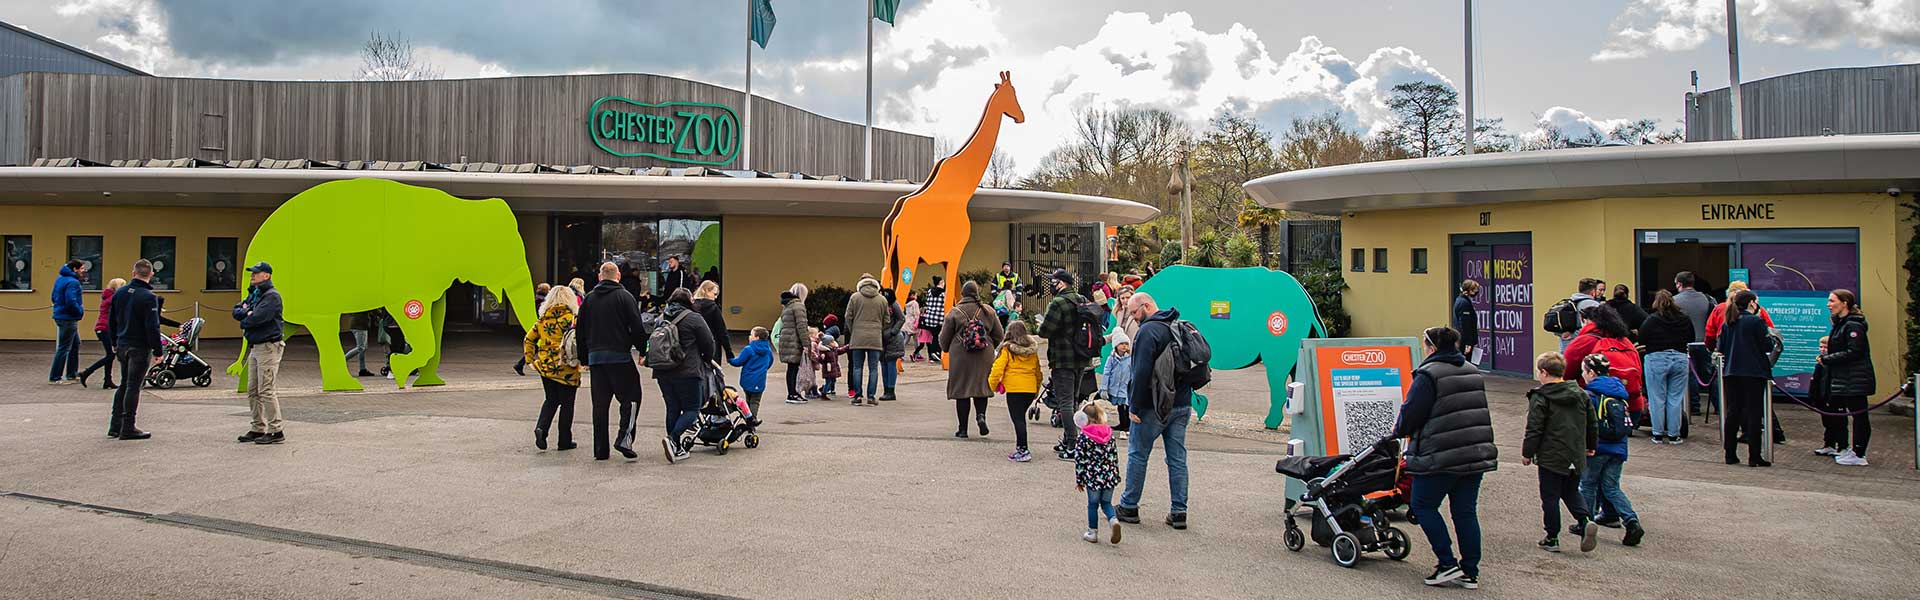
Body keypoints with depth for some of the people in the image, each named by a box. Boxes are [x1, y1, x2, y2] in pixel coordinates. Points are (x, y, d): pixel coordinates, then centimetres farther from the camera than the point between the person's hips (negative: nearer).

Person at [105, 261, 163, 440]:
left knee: (124, 385, 17)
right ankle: (128, 428, 1)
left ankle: (115, 425, 19)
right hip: (140, 347, -7)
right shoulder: (148, 297, -15)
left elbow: (112, 321, 15)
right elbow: (152, 327, -18)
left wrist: (115, 343, 25)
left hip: (122, 346, 7)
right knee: (133, 387, -2)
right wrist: (157, 351, -13)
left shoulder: (120, 293, 7)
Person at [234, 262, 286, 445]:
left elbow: (258, 318, -21)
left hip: (268, 347, -10)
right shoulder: (253, 293, 17)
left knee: (266, 391, -10)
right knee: (253, 391, 12)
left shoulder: (271, 296, -13)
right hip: (254, 347, 10)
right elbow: (236, 311, 12)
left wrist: (244, 321, -2)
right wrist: (247, 312, -8)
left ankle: (276, 431, -5)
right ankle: (258, 429, 20)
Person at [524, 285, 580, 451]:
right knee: (567, 404, 6)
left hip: (545, 366, 5)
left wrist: (530, 360, 14)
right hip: (566, 368, -5)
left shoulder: (543, 319, 7)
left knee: (551, 400, 19)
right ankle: (565, 441, 11)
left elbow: (528, 339, 10)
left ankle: (541, 427, -4)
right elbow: (578, 340, -21)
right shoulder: (570, 318, -10)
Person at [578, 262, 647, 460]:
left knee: (600, 403, 8)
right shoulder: (625, 297, -3)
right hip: (620, 356, -5)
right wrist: (643, 350, 3)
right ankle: (624, 438, -13)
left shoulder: (589, 299, 12)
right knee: (631, 397, 3)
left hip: (595, 357, 5)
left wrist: (585, 358, 21)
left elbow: (579, 331, 14)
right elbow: (637, 328, -8)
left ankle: (600, 449, 8)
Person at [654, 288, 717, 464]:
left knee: (672, 409, 12)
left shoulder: (661, 319, 15)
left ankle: (677, 449, 12)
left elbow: (654, 343, 21)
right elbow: (709, 345, -3)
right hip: (687, 372, -6)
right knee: (692, 409, 0)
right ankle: (672, 439, -20)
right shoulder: (693, 318, -5)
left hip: (662, 373, 6)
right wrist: (708, 360, 17)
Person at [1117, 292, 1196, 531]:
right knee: (1178, 458, 9)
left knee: (1138, 455, 6)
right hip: (1182, 404, 8)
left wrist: (1135, 406, -16)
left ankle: (1129, 507, 13)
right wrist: (1185, 396, 19)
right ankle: (1178, 512, 10)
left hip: (1154, 406, -7)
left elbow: (1142, 372, -21)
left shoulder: (1149, 330, -15)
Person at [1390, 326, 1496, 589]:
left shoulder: (1429, 374, -11)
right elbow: (1478, 410, 21)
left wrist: (1399, 430, 8)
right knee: (1465, 511, 11)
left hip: (1442, 456, -7)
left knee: (1422, 505, 7)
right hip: (1478, 454, 7)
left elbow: (1411, 412, -12)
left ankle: (1448, 563, 2)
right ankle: (1470, 572, 13)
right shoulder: (1472, 371, 13)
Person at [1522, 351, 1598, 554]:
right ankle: (1585, 521, -2)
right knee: (1571, 493, 21)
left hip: (1551, 457, -6)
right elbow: (1591, 423, 13)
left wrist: (1527, 453, -2)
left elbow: (1534, 429, -13)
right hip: (1576, 457, 6)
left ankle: (1552, 538, 9)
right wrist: (1589, 446, 27)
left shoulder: (1540, 398, -13)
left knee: (1550, 497, 4)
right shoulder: (1580, 394, 6)